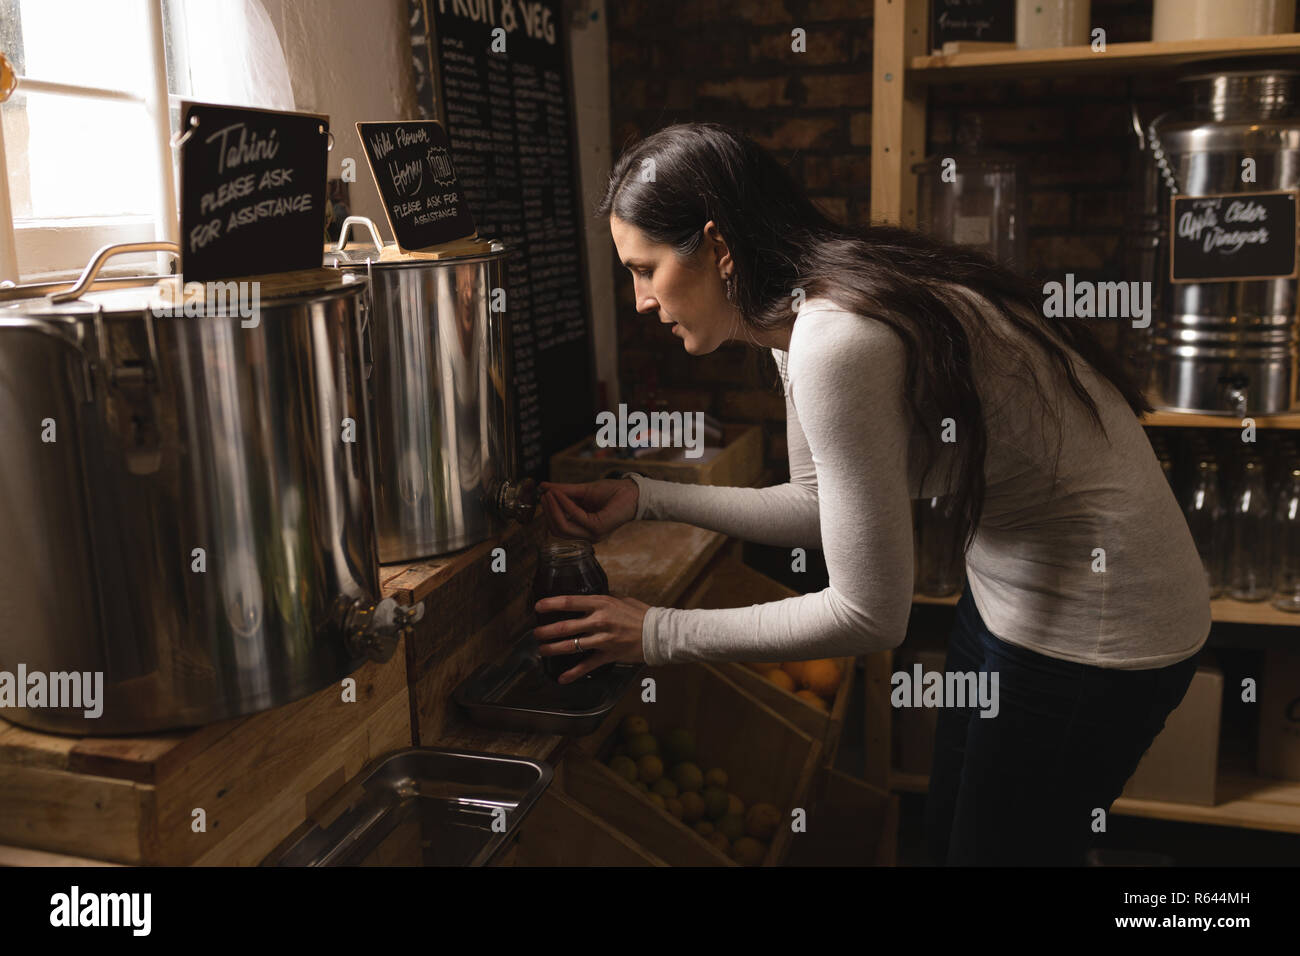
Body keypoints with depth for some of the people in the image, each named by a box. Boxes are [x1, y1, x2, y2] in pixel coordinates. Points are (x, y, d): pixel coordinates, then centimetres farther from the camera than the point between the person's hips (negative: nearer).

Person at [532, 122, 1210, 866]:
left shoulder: (836, 343, -31)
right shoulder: (803, 312, -1)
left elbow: (870, 616, -25)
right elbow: (824, 508, 9)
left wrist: (659, 634, -16)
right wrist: (646, 499, 4)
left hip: (1094, 634, -9)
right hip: (1019, 581, 9)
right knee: (949, 837, 23)